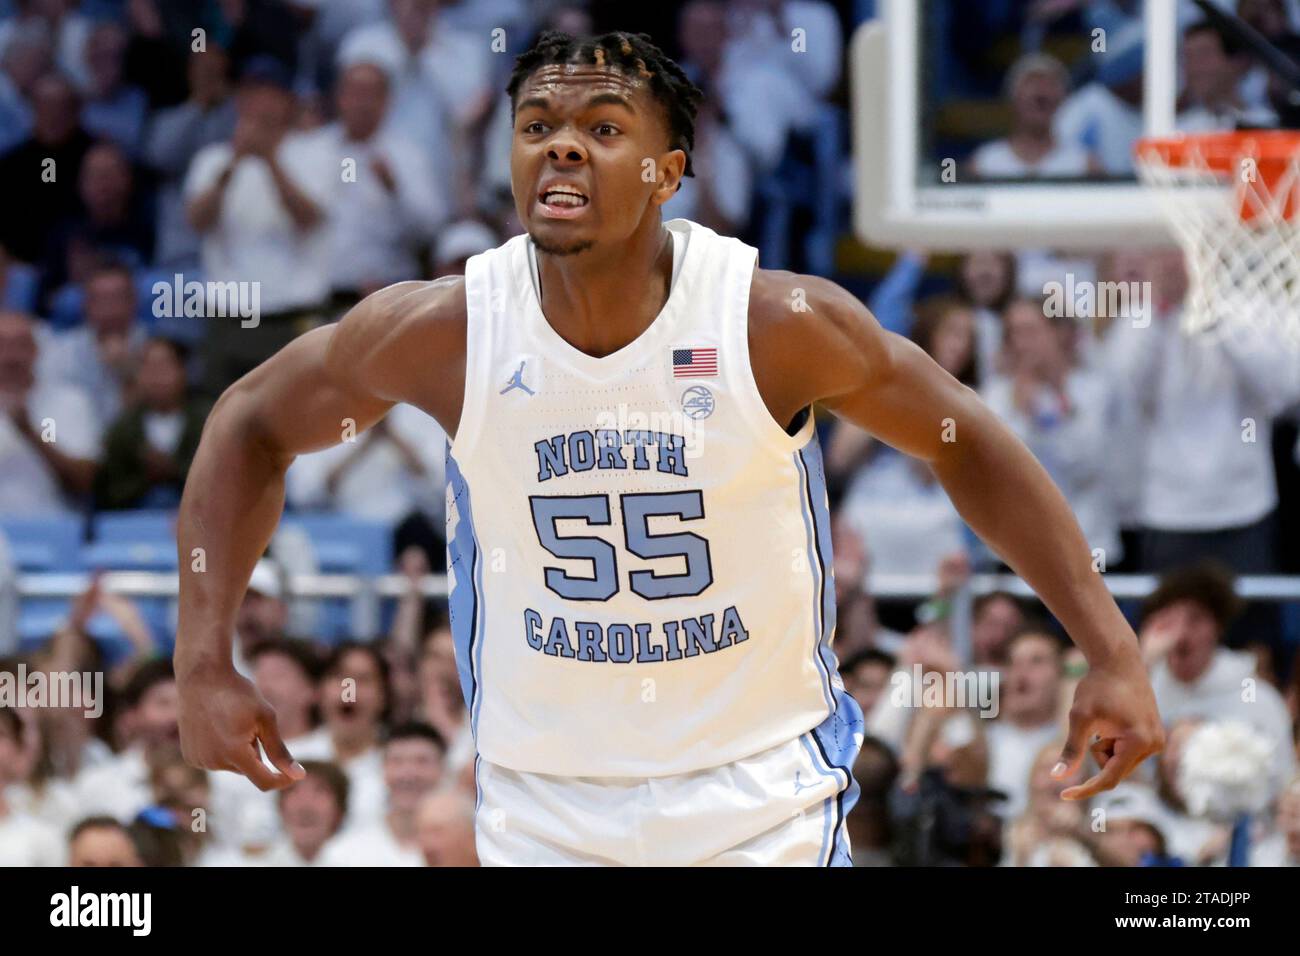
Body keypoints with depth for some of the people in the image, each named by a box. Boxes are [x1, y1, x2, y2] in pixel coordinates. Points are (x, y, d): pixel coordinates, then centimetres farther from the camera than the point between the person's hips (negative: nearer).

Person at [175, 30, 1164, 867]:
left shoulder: (781, 322, -16)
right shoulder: (443, 331, -13)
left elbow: (965, 444, -2)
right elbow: (253, 425, 4)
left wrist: (1113, 650, -6)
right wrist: (206, 664, -3)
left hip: (764, 800, -1)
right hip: (543, 812, 2)